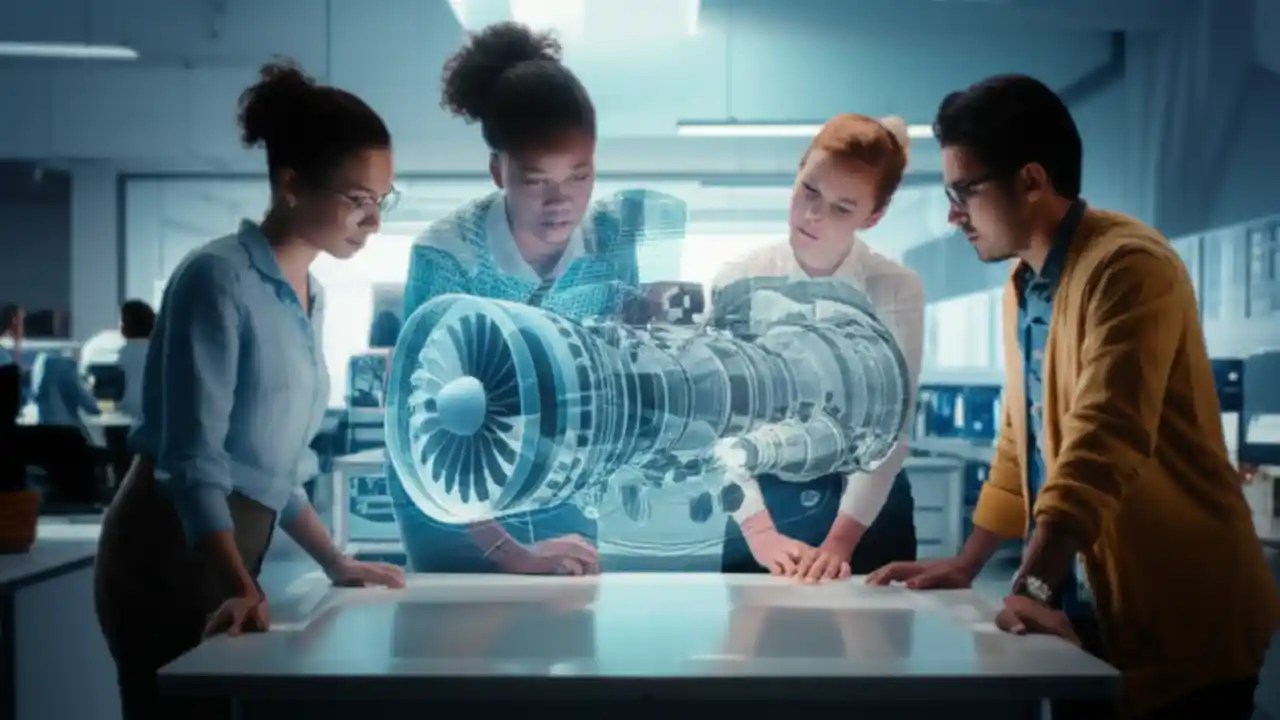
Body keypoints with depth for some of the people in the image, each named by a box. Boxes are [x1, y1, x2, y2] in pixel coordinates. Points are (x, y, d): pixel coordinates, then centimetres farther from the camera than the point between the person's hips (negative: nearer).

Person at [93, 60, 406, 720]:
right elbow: (192, 458, -21)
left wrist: (335, 563, 13)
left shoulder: (308, 297, 12)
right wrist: (243, 589, -32)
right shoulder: (219, 278, -14)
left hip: (224, 556, 8)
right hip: (170, 555, -8)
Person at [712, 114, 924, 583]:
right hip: (762, 506, 0)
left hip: (869, 511, 0)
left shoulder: (898, 291, -7)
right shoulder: (737, 283, -6)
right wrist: (760, 529, -27)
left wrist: (840, 539, -26)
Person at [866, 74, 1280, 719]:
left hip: (1178, 618, -8)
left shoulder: (1128, 267, -17)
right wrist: (966, 565, 16)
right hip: (1094, 608, 8)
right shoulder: (1023, 283, 10)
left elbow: (1102, 443, -28)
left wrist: (1032, 586, -34)